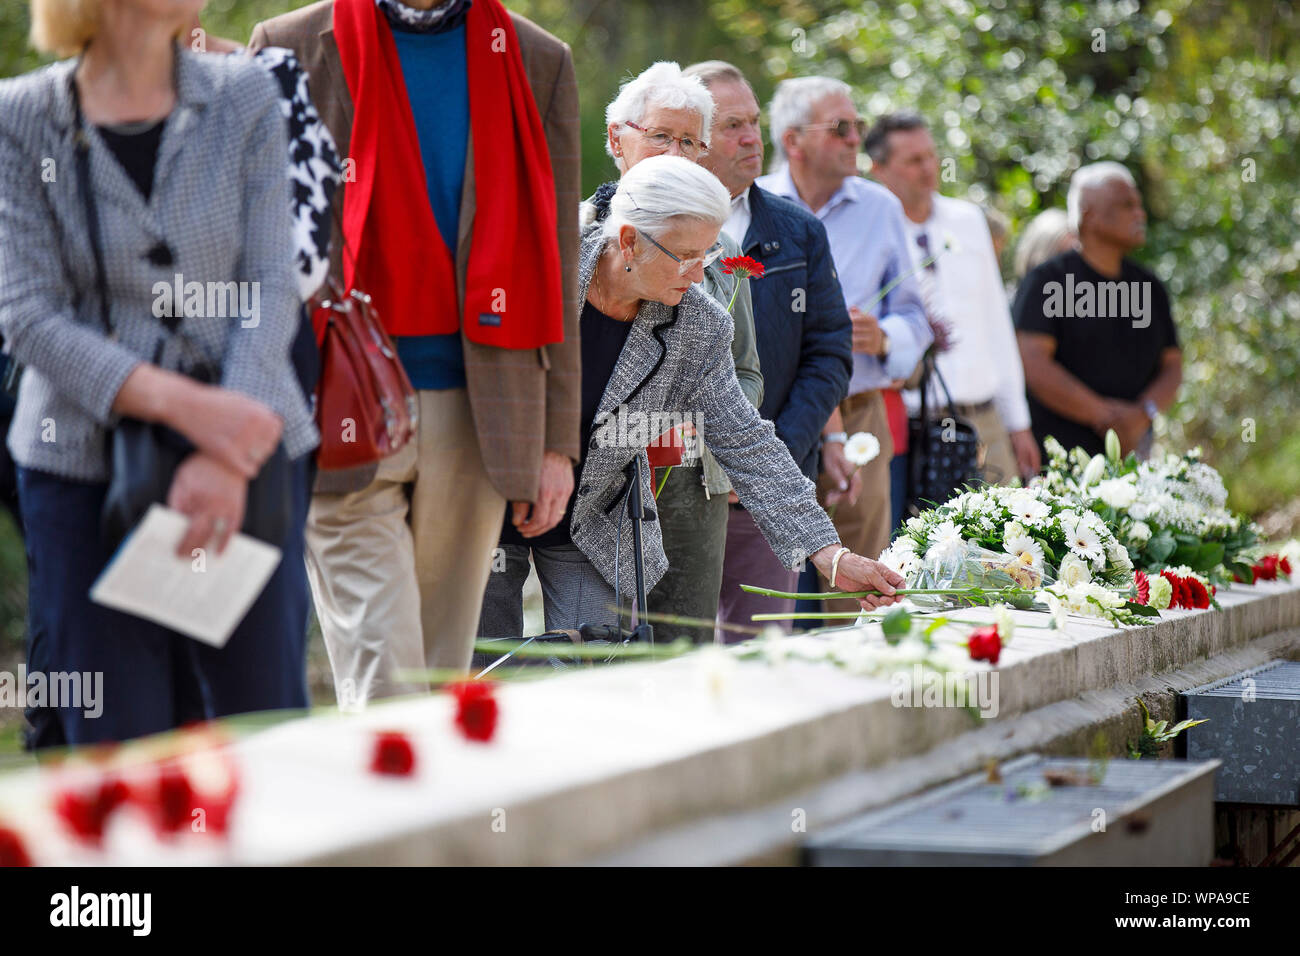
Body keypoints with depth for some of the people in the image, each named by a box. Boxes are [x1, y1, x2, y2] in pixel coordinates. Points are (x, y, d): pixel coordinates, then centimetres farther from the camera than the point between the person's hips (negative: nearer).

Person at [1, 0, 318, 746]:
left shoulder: (246, 99, 4)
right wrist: (183, 404, -20)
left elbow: (272, 288, -2)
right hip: (85, 460, -1)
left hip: (247, 455, 1)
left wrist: (227, 460, -16)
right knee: (116, 758, 0)